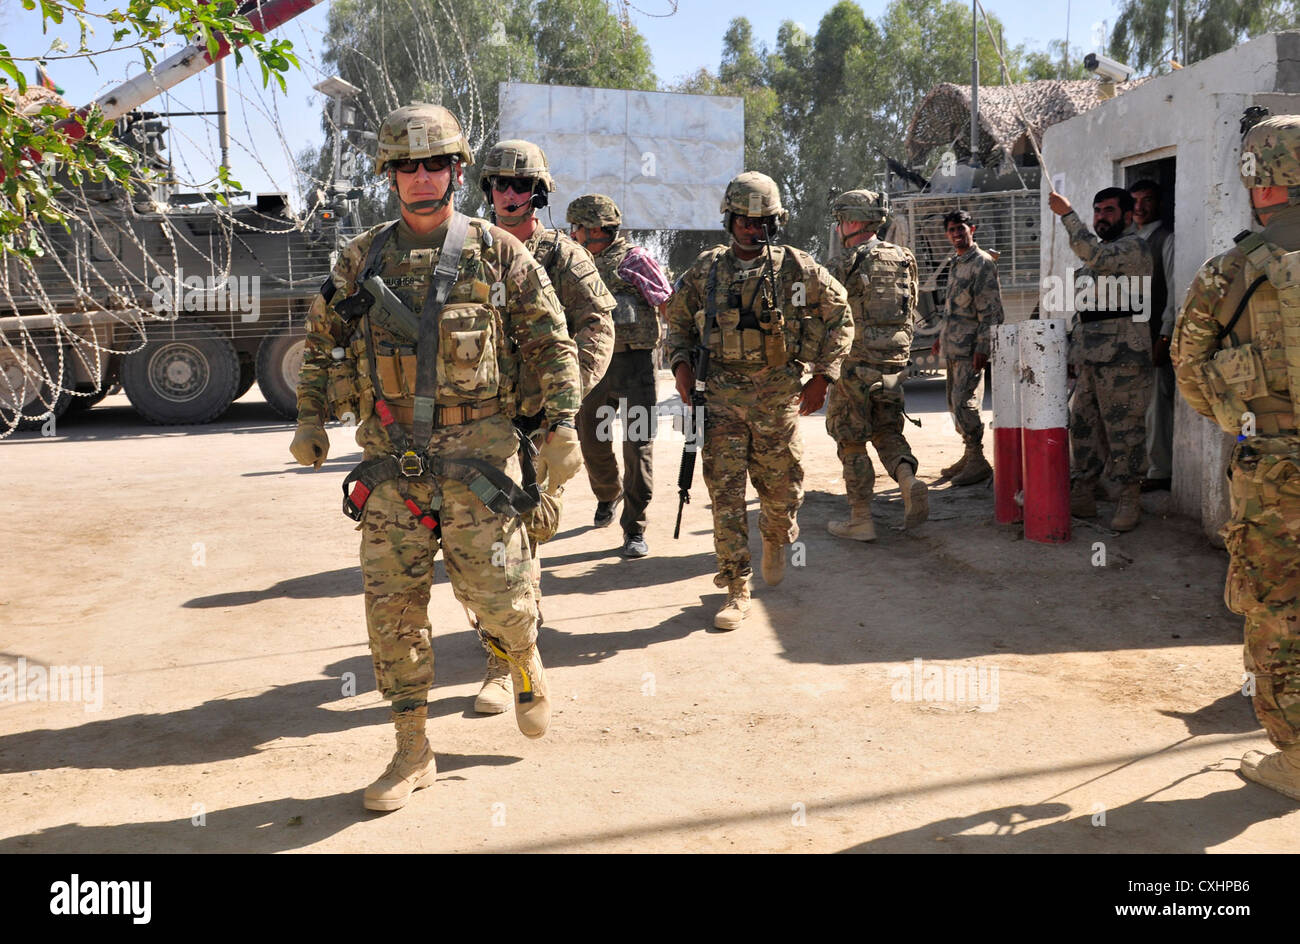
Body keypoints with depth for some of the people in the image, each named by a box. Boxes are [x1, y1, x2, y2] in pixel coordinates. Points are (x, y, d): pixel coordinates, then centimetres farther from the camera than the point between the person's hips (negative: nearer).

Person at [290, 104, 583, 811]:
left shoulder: (497, 253, 1)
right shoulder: (362, 259, 8)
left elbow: (551, 343, 2)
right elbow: (321, 343, 18)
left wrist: (563, 424, -6)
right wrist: (311, 419, 9)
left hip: (477, 455, -2)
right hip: (391, 460, 3)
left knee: (498, 597, -2)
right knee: (392, 607, 5)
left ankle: (525, 659, 35)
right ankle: (412, 751, 19)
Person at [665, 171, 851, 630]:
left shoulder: (796, 267, 0)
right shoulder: (705, 270, 4)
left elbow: (839, 318, 8)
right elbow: (678, 322, 17)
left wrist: (822, 376, 1)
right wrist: (680, 364, -1)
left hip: (778, 397, 0)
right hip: (721, 396, 1)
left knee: (782, 490, 9)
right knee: (725, 492, -5)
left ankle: (776, 539, 45)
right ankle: (737, 590, 3)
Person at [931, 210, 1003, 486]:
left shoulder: (982, 263, -10)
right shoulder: (955, 263, 17)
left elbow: (991, 309, -15)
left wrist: (982, 347, -20)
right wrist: (942, 336, 26)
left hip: (970, 346, -9)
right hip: (952, 345, 9)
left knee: (963, 401, -13)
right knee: (955, 401, 11)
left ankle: (978, 461, -6)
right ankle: (969, 456, 20)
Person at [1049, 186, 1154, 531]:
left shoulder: (1135, 247, -5)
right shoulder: (1098, 248, 23)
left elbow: (1094, 256, -25)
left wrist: (1067, 214, -19)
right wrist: (1075, 351, 21)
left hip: (1122, 356, -9)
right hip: (1089, 355, 9)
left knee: (1124, 429, -5)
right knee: (1083, 425, 10)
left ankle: (1129, 500, 3)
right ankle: (1082, 494, 18)